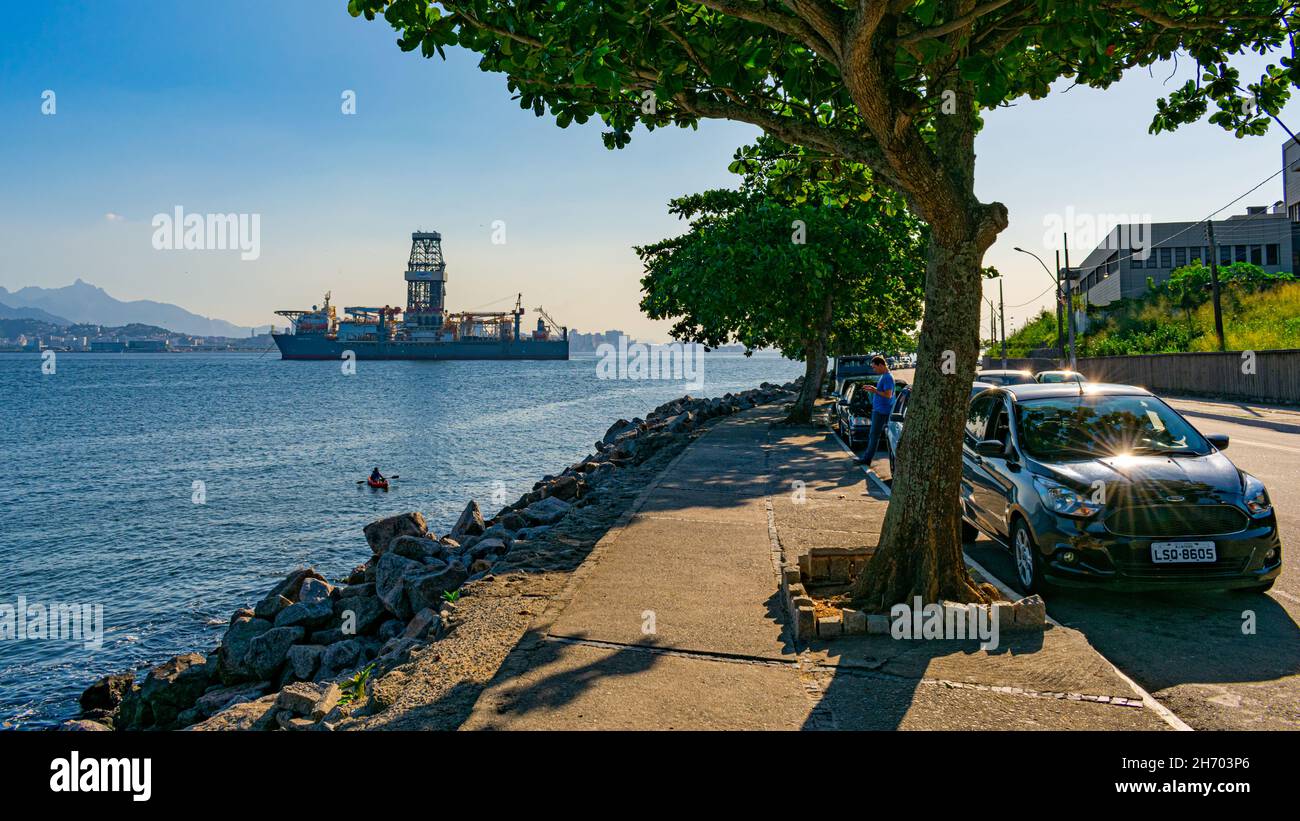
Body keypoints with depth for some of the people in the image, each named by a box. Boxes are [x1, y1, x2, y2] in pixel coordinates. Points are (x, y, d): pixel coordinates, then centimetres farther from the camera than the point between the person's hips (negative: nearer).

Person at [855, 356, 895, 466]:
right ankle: (867, 455, 24)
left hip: (882, 411, -10)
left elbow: (888, 395, -22)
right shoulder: (883, 376, 14)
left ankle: (867, 459, -4)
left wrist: (875, 391, -19)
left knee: (874, 435, -6)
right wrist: (873, 389, 11)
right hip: (877, 410, 10)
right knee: (871, 434, 16)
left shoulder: (888, 377, -17)